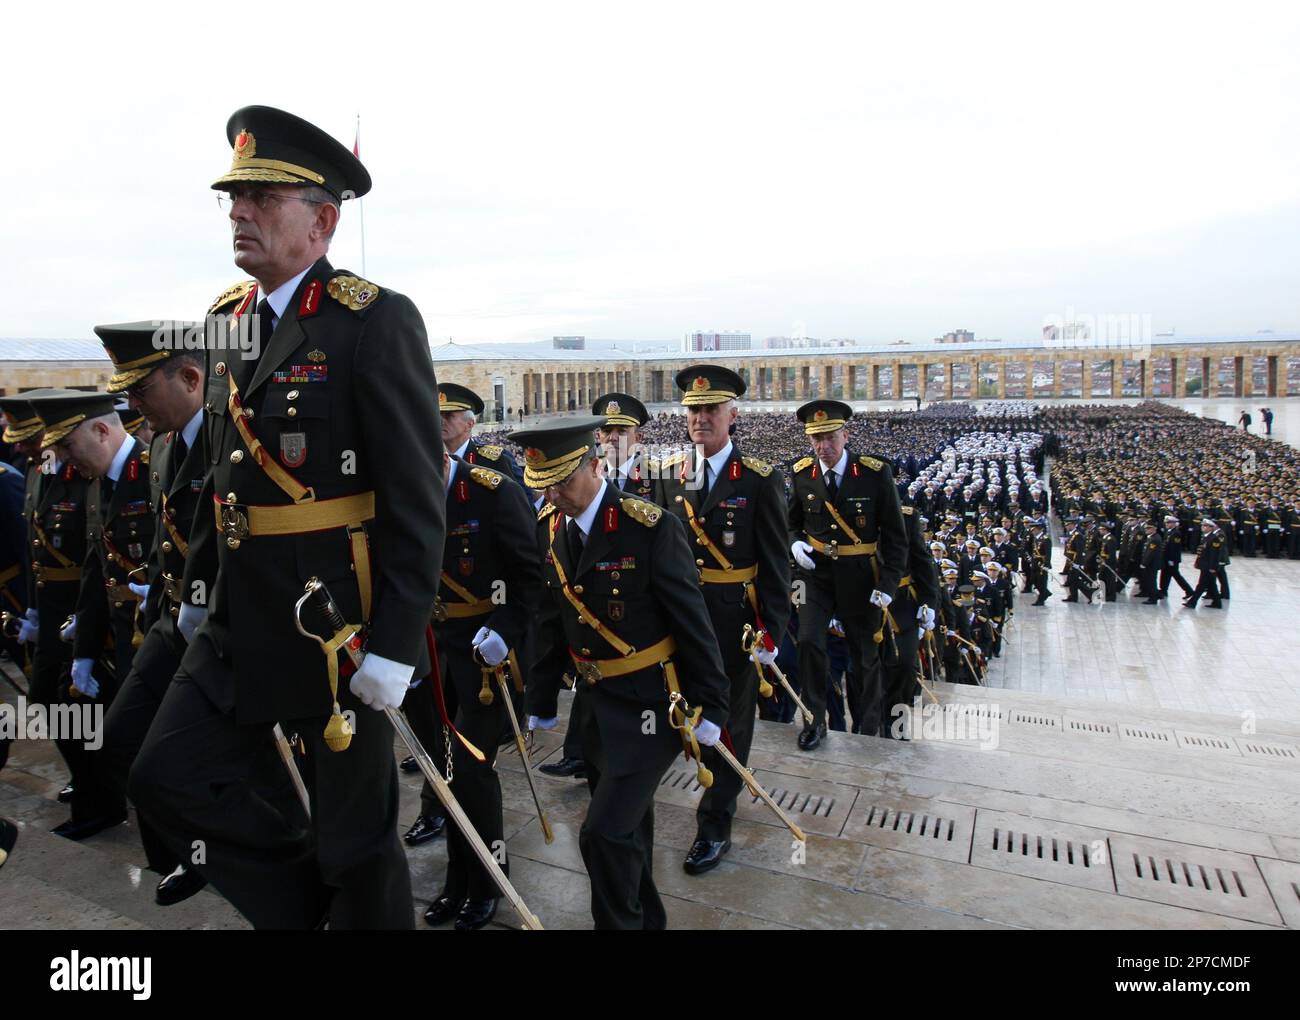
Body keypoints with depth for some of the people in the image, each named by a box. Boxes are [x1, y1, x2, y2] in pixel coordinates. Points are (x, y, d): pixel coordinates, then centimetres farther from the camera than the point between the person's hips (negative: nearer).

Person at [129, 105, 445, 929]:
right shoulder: (232, 319, 11)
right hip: (239, 623, 8)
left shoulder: (377, 322, -13)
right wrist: (199, 584, 18)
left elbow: (418, 499, -18)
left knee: (355, 838, 8)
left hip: (338, 627, -7)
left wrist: (396, 644, -20)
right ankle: (303, 899, 32)